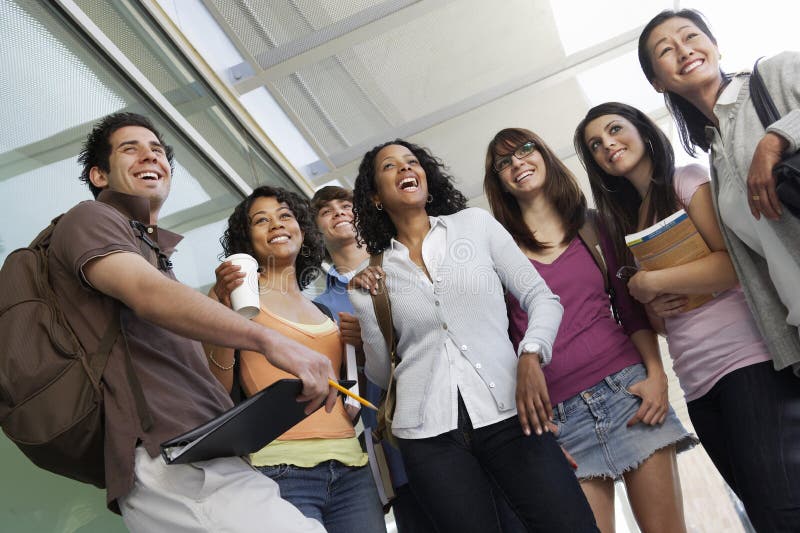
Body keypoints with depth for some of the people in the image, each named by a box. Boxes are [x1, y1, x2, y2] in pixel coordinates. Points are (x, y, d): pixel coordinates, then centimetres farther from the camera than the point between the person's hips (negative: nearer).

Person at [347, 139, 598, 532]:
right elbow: (382, 374, 11)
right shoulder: (379, 271, 10)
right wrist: (365, 309, -1)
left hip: (506, 411, 0)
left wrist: (531, 355, -11)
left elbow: (541, 297, 6)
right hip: (428, 433, 1)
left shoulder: (475, 223, 9)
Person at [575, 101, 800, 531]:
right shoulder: (624, 221, 20)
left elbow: (737, 260, -12)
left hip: (747, 355, -6)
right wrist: (655, 309, 0)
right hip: (698, 382, 6)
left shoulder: (688, 180, 3)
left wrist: (651, 283, -7)